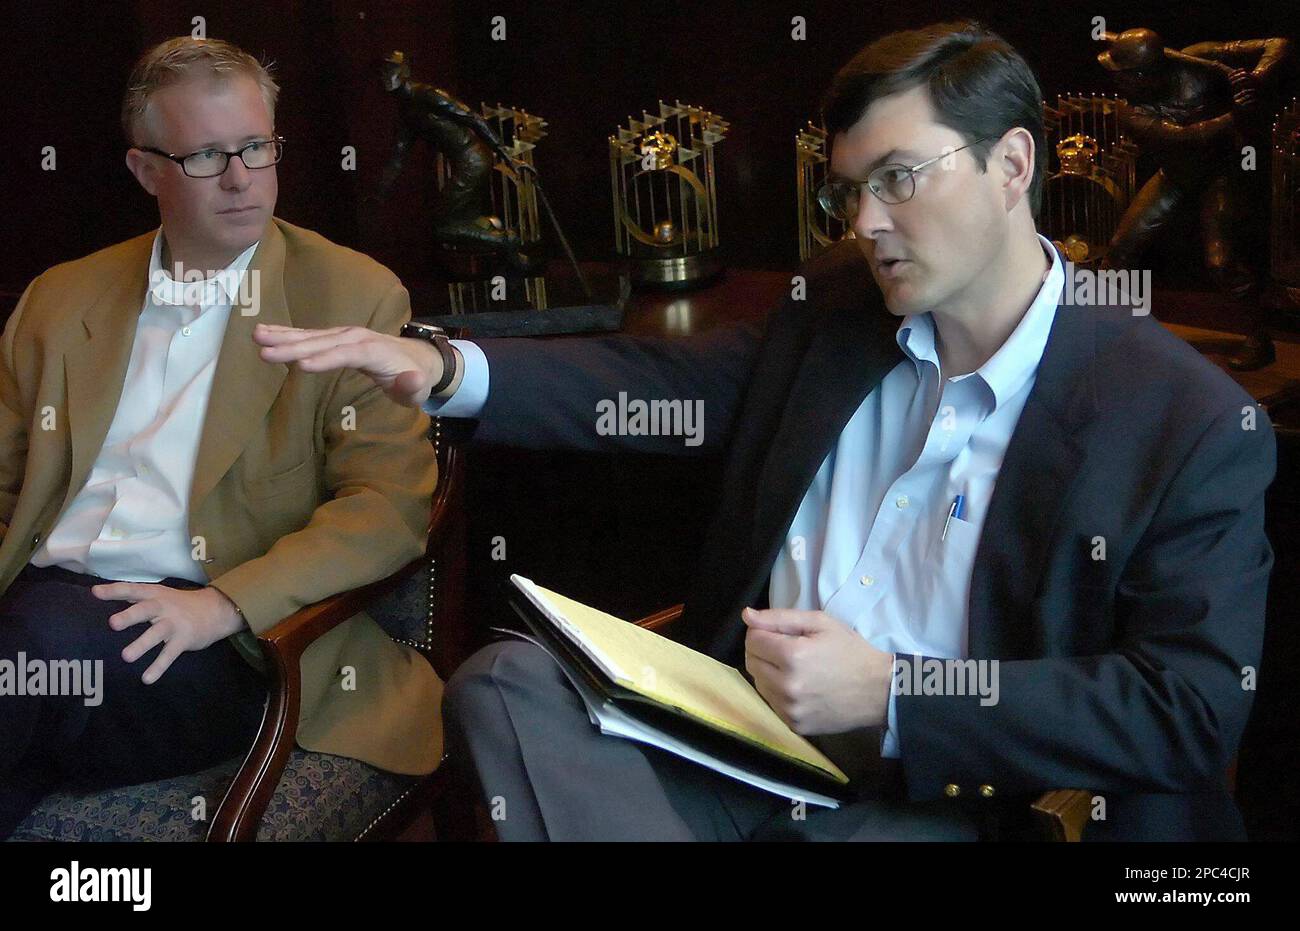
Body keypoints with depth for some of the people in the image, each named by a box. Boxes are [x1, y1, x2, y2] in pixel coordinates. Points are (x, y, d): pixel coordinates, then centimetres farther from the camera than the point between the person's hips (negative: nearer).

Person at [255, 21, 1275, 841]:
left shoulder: (1198, 426, -8)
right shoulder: (831, 306, 12)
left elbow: (1195, 709, -12)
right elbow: (665, 379, 15)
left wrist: (890, 693, -19)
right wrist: (447, 371, -4)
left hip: (934, 792, -6)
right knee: (507, 683, -20)